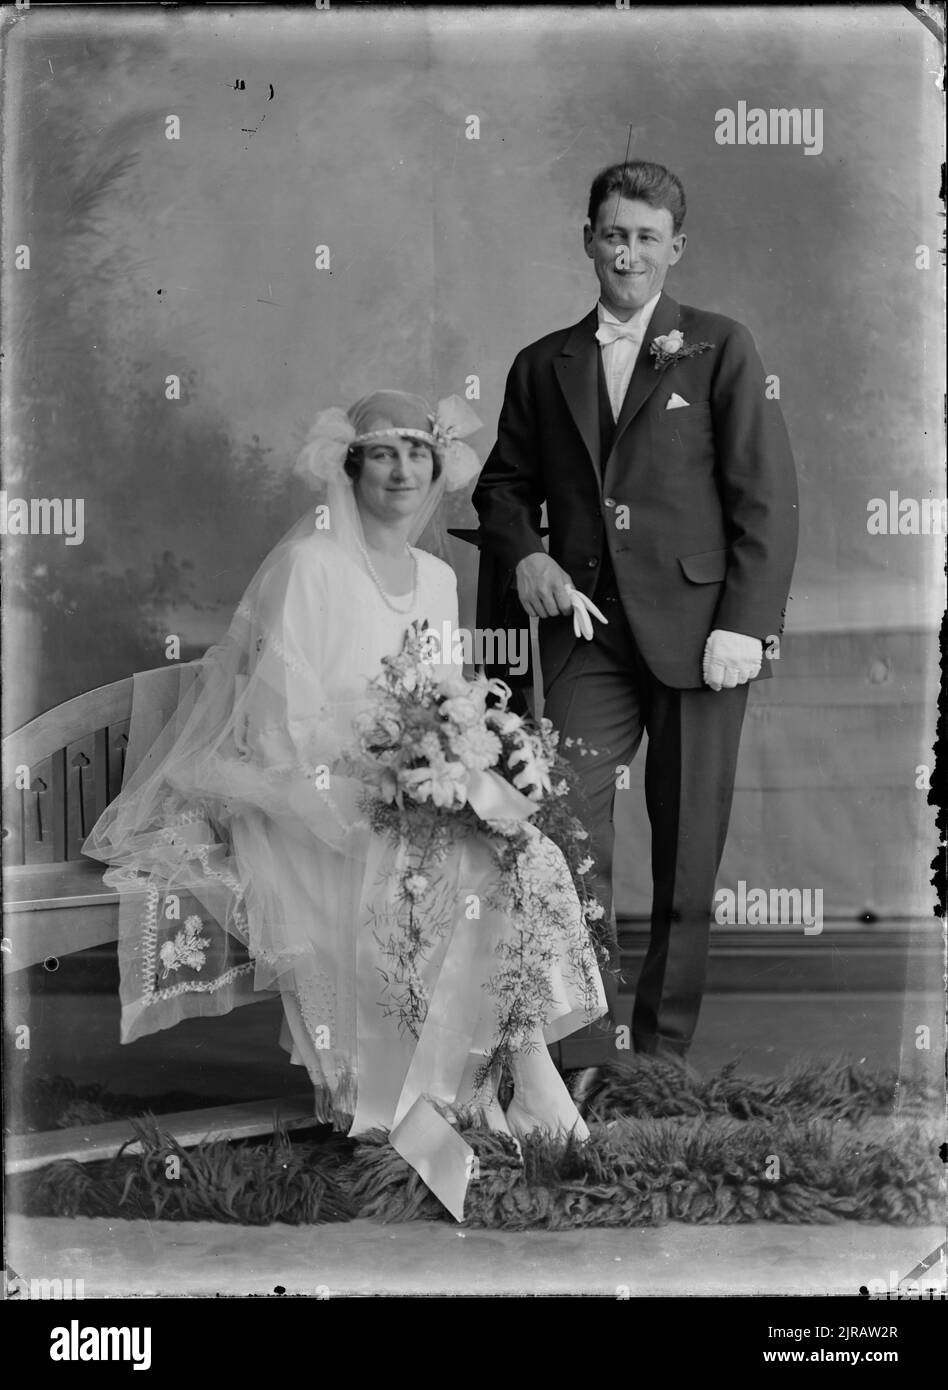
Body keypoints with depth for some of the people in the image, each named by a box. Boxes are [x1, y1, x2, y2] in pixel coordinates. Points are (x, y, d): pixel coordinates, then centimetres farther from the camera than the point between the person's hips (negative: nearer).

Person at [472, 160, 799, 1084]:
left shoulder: (721, 351, 5)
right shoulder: (544, 365, 15)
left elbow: (767, 499, -1)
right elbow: (502, 485, 22)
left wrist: (746, 624, -11)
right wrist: (521, 554, 1)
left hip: (697, 628, -2)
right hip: (585, 631, 2)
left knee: (687, 844, 4)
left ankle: (664, 1048, 17)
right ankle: (579, 1052, 0)